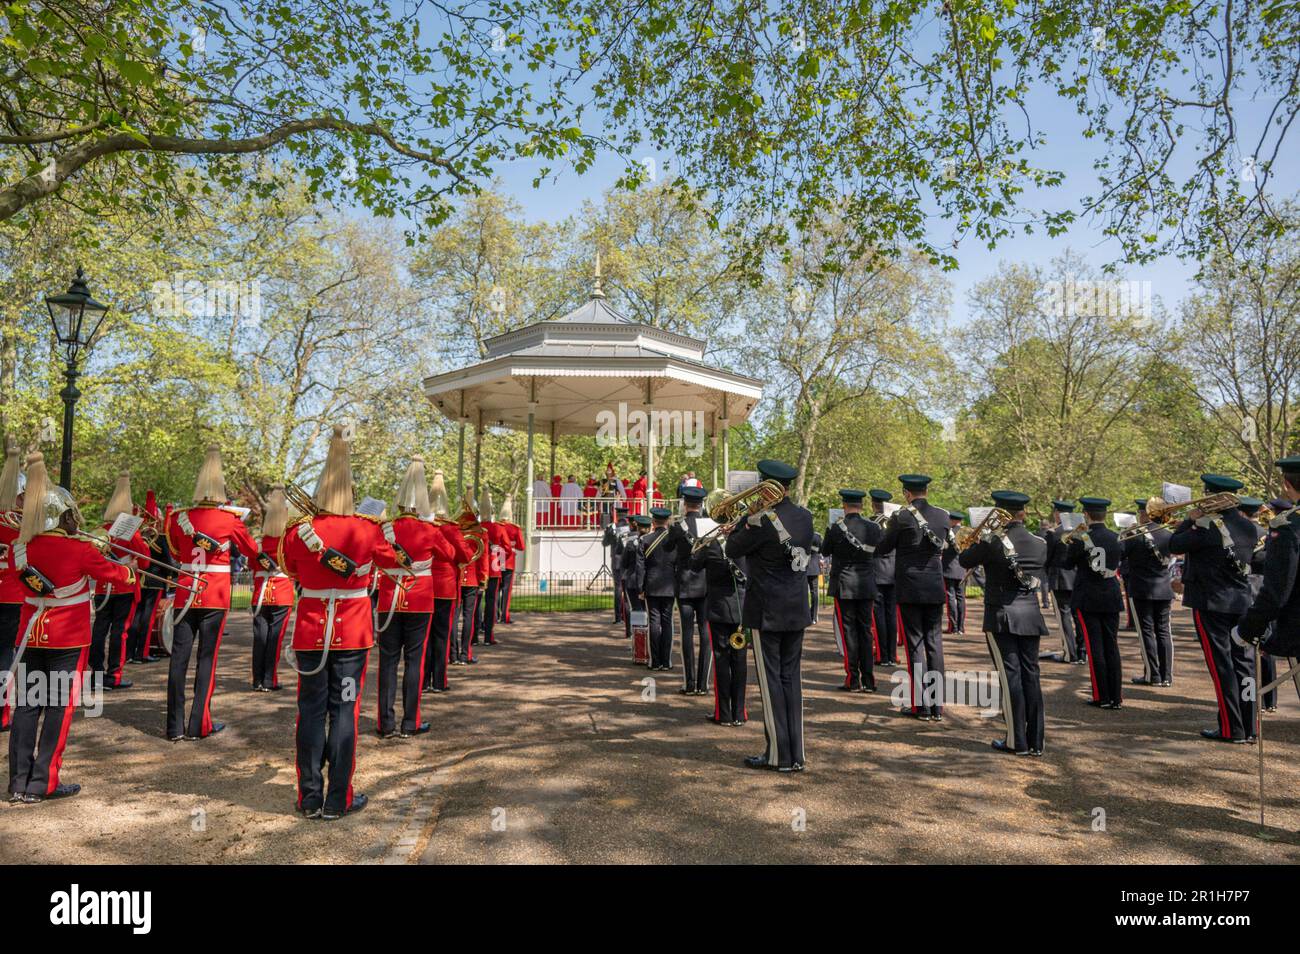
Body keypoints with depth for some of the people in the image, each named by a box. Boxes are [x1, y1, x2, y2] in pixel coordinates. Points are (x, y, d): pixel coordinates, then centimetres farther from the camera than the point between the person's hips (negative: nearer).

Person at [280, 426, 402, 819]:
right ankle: (338, 800, 12)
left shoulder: (299, 530, -6)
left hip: (311, 632, 2)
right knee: (344, 711, 6)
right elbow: (392, 559, 9)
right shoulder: (368, 530, -10)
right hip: (353, 632, -1)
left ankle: (310, 798, 18)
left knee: (311, 711, 11)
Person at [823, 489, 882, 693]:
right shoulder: (874, 528, -2)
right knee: (866, 630, 10)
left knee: (849, 631, 3)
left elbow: (825, 551, 4)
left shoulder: (835, 528, -12)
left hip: (844, 586, -3)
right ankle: (868, 680, 13)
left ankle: (853, 679, 6)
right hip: (867, 587, 3)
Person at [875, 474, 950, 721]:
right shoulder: (943, 516, 3)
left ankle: (922, 706, 4)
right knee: (935, 644, 9)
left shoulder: (901, 516, -11)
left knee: (915, 645, 2)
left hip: (909, 589, -4)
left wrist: (888, 530, 16)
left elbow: (882, 548, -2)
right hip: (935, 588, 4)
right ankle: (937, 706, 12)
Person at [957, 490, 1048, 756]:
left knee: (1011, 675, -1)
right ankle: (1035, 741, 13)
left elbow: (964, 560, -1)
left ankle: (1016, 741, 5)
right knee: (1030, 674, 8)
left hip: (1002, 617, -5)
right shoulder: (1040, 544, 4)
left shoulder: (993, 541, -13)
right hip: (1031, 615, 5)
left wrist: (977, 542, 17)